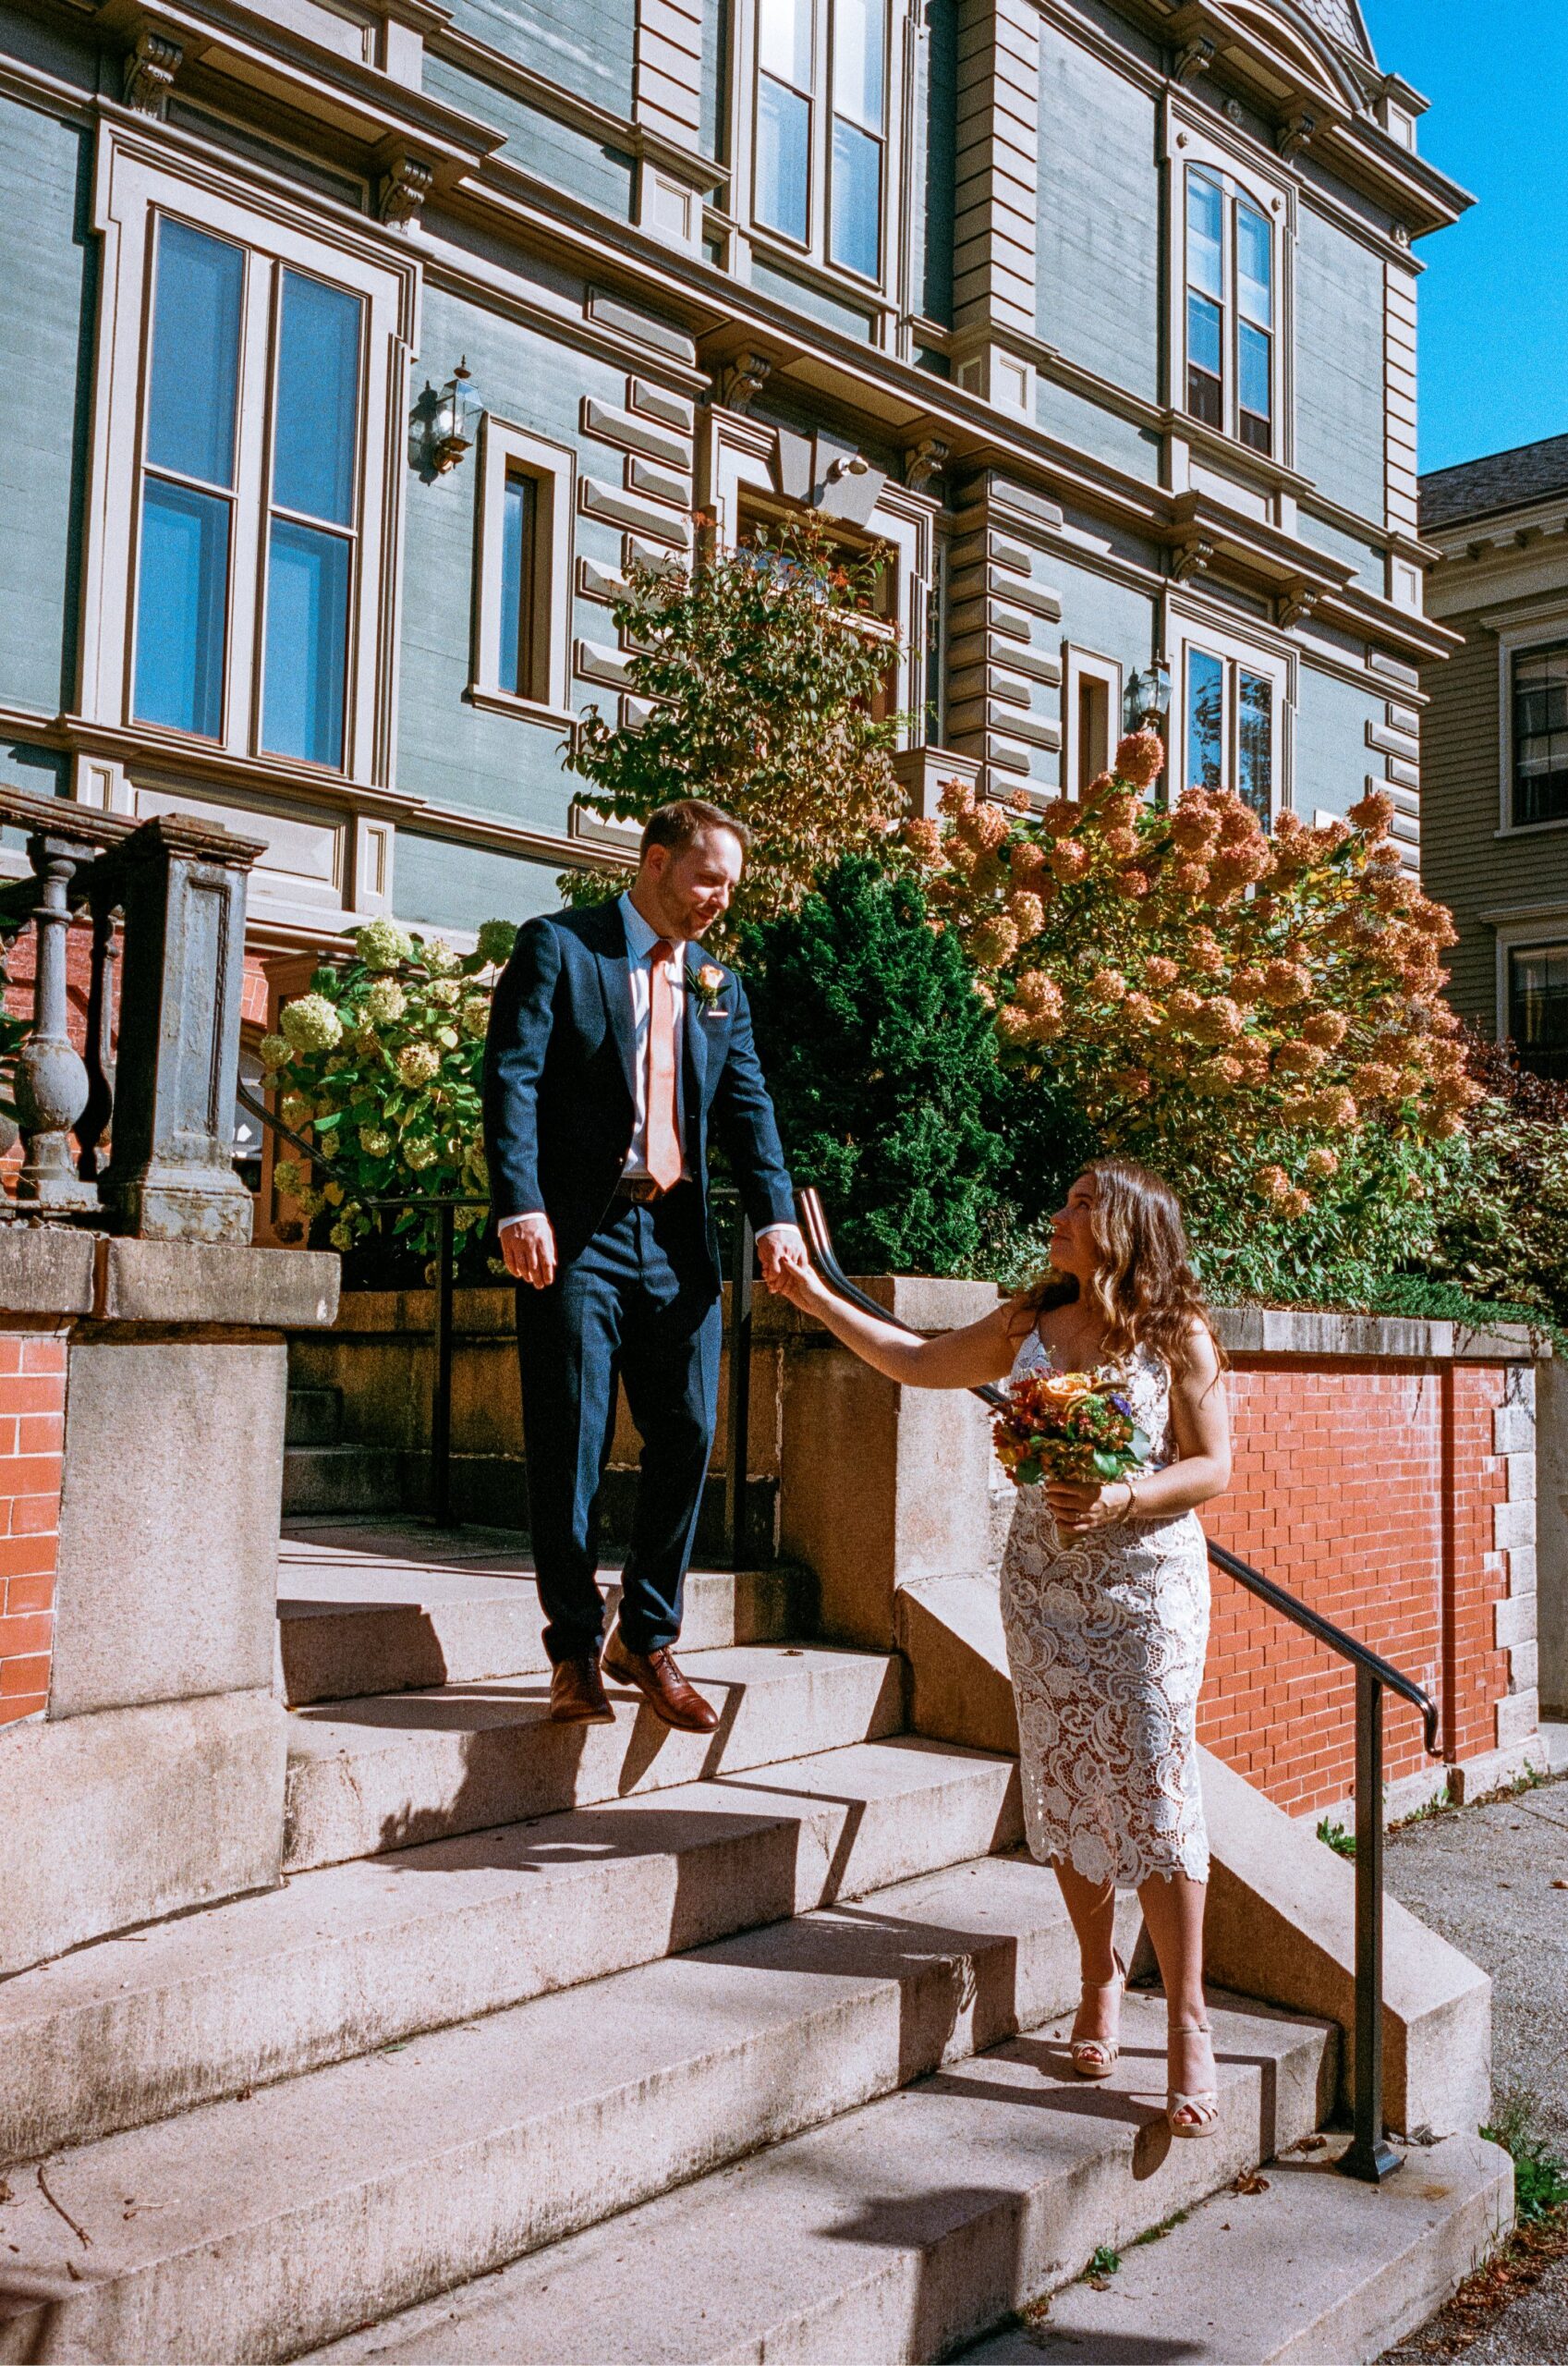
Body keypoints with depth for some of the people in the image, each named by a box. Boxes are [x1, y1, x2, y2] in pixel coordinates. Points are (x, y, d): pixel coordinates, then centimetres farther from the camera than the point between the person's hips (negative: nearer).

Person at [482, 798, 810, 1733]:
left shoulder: (719, 984, 17)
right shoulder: (558, 948, 1)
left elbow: (748, 1106, 8)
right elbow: (512, 1078, -8)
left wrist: (777, 1217, -8)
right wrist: (520, 1209, -20)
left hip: (678, 1240, 5)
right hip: (577, 1236, -5)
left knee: (688, 1439, 4)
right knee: (572, 1446, -1)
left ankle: (648, 1637, 20)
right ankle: (575, 1649, 13)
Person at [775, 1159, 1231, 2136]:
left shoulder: (1179, 1336, -5)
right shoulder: (1029, 1326, 8)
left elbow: (1213, 1467, -5)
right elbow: (921, 1362, 18)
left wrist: (1121, 1498, -21)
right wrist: (819, 1300, 17)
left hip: (1148, 1585, -4)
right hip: (1043, 1581, 4)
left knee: (1154, 1787, -8)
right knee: (1064, 1783, 6)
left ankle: (1188, 2020, 2)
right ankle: (1100, 1975, 25)